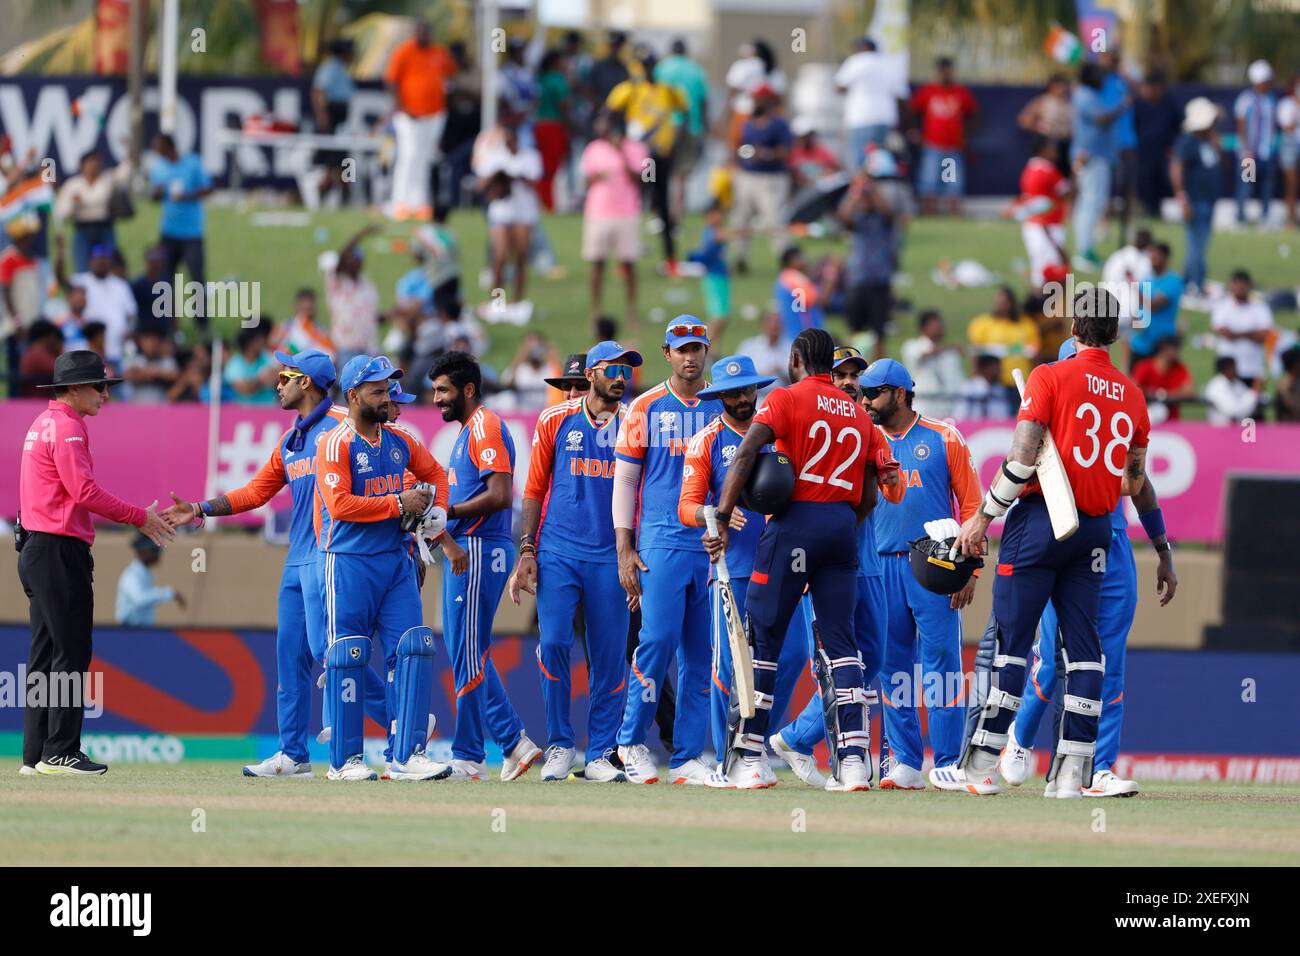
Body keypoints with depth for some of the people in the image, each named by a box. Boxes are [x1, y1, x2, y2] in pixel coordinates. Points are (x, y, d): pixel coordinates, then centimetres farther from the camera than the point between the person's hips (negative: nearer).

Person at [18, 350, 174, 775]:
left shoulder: (42, 423, 19)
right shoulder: (66, 426, -12)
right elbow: (84, 491, -20)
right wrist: (140, 517, -13)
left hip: (35, 550, 10)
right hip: (60, 552, -10)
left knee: (44, 656, 10)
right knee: (70, 655, -9)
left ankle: (37, 755, 11)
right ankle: (60, 752, -10)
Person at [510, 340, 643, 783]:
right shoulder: (556, 420, 5)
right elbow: (535, 490, 8)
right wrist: (526, 551, 0)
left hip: (610, 558, 1)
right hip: (557, 553, -1)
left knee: (608, 657, 1)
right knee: (554, 643, -12)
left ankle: (600, 755, 10)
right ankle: (560, 746, 2)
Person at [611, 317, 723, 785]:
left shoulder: (724, 409, 12)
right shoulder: (645, 408, 7)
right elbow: (624, 481, 7)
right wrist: (625, 551, -1)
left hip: (714, 546, 2)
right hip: (661, 543, -2)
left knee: (702, 654, 1)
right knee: (658, 638, -15)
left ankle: (686, 758, 5)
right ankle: (632, 742, -1)